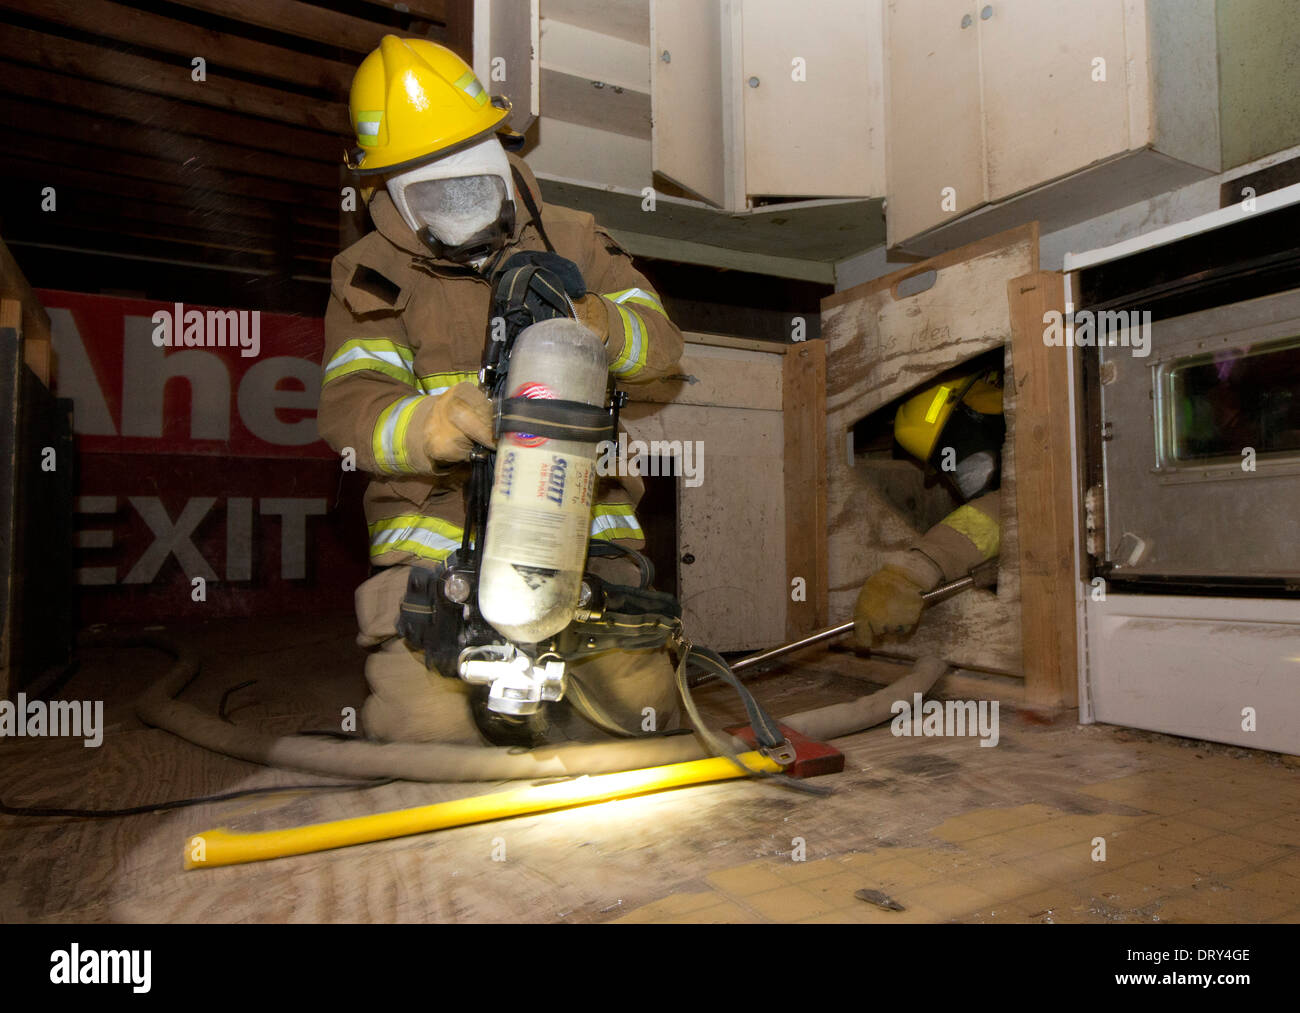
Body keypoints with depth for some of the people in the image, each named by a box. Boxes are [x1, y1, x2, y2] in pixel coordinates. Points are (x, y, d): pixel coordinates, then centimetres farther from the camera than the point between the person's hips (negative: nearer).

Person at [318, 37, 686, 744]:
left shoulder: (570, 241, 12)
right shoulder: (372, 275, 4)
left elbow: (661, 342, 6)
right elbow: (348, 402, -10)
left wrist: (605, 325, -18)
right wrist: (425, 425, -33)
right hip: (440, 523, -1)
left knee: (641, 708, -3)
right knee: (426, 727, -12)